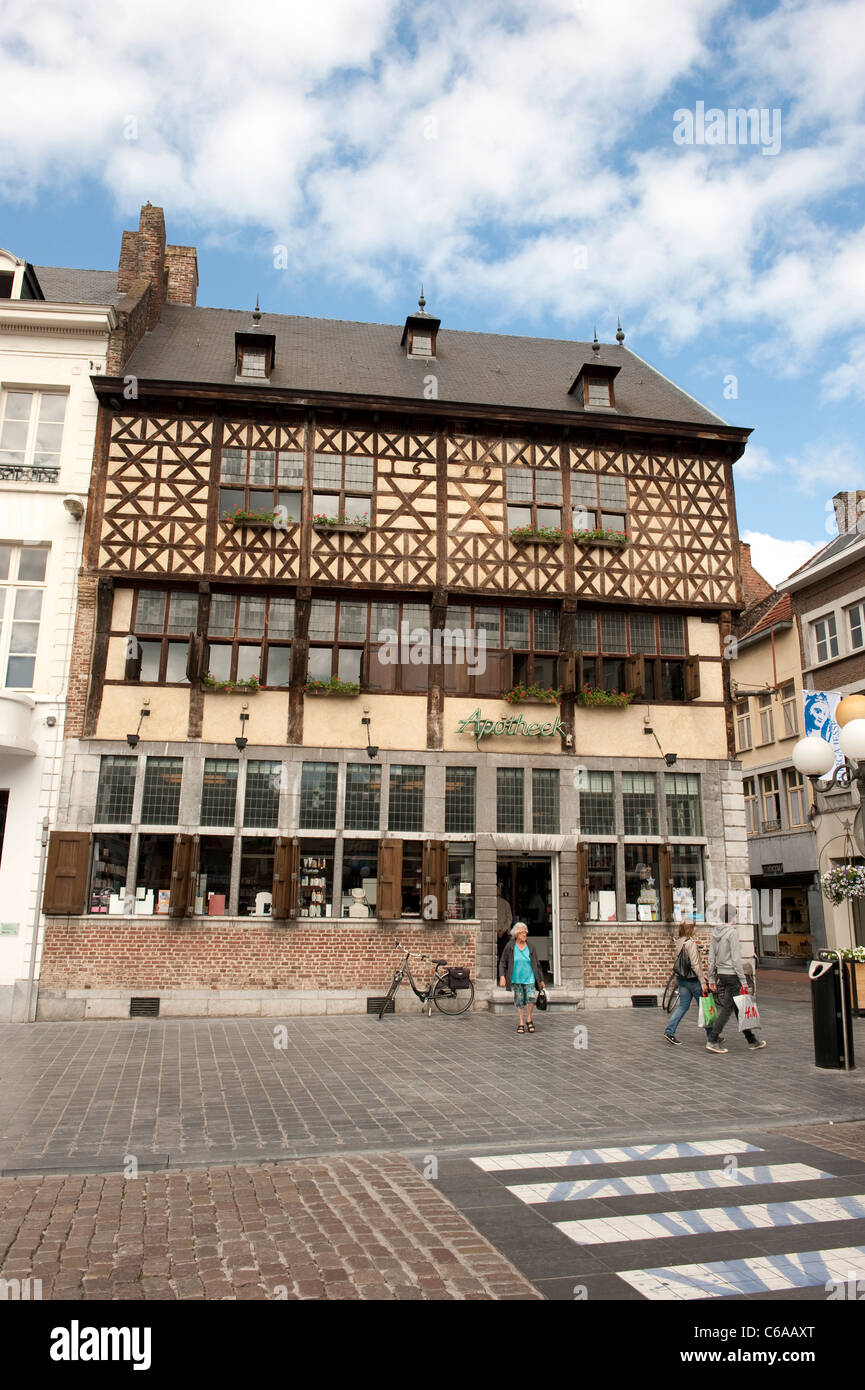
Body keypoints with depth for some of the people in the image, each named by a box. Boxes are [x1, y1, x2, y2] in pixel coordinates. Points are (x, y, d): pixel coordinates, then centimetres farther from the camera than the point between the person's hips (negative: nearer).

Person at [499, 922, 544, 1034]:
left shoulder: (530, 947, 0)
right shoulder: (510, 946, -4)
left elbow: (536, 964, 8)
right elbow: (503, 962, 1)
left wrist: (541, 980, 11)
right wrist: (502, 976, -9)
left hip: (529, 978, 0)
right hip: (516, 979, 0)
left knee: (531, 997, -18)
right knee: (519, 1002, 5)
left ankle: (529, 1019, 4)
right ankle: (521, 1023, 20)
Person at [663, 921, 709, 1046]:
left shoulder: (681, 941, 10)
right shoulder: (690, 942, -17)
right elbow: (695, 964, -20)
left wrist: (702, 974, 21)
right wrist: (703, 982, -17)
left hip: (681, 978, 8)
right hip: (692, 978, -8)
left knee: (683, 1005, 10)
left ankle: (669, 1031, 2)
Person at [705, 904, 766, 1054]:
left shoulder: (714, 932, 8)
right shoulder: (732, 932, -14)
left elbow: (711, 958, 9)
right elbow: (736, 959, -16)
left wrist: (711, 979, 14)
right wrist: (743, 980, -11)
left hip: (720, 974, 8)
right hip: (732, 974, -8)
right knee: (727, 1008, -3)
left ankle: (752, 1040, 24)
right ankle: (712, 1041, -3)